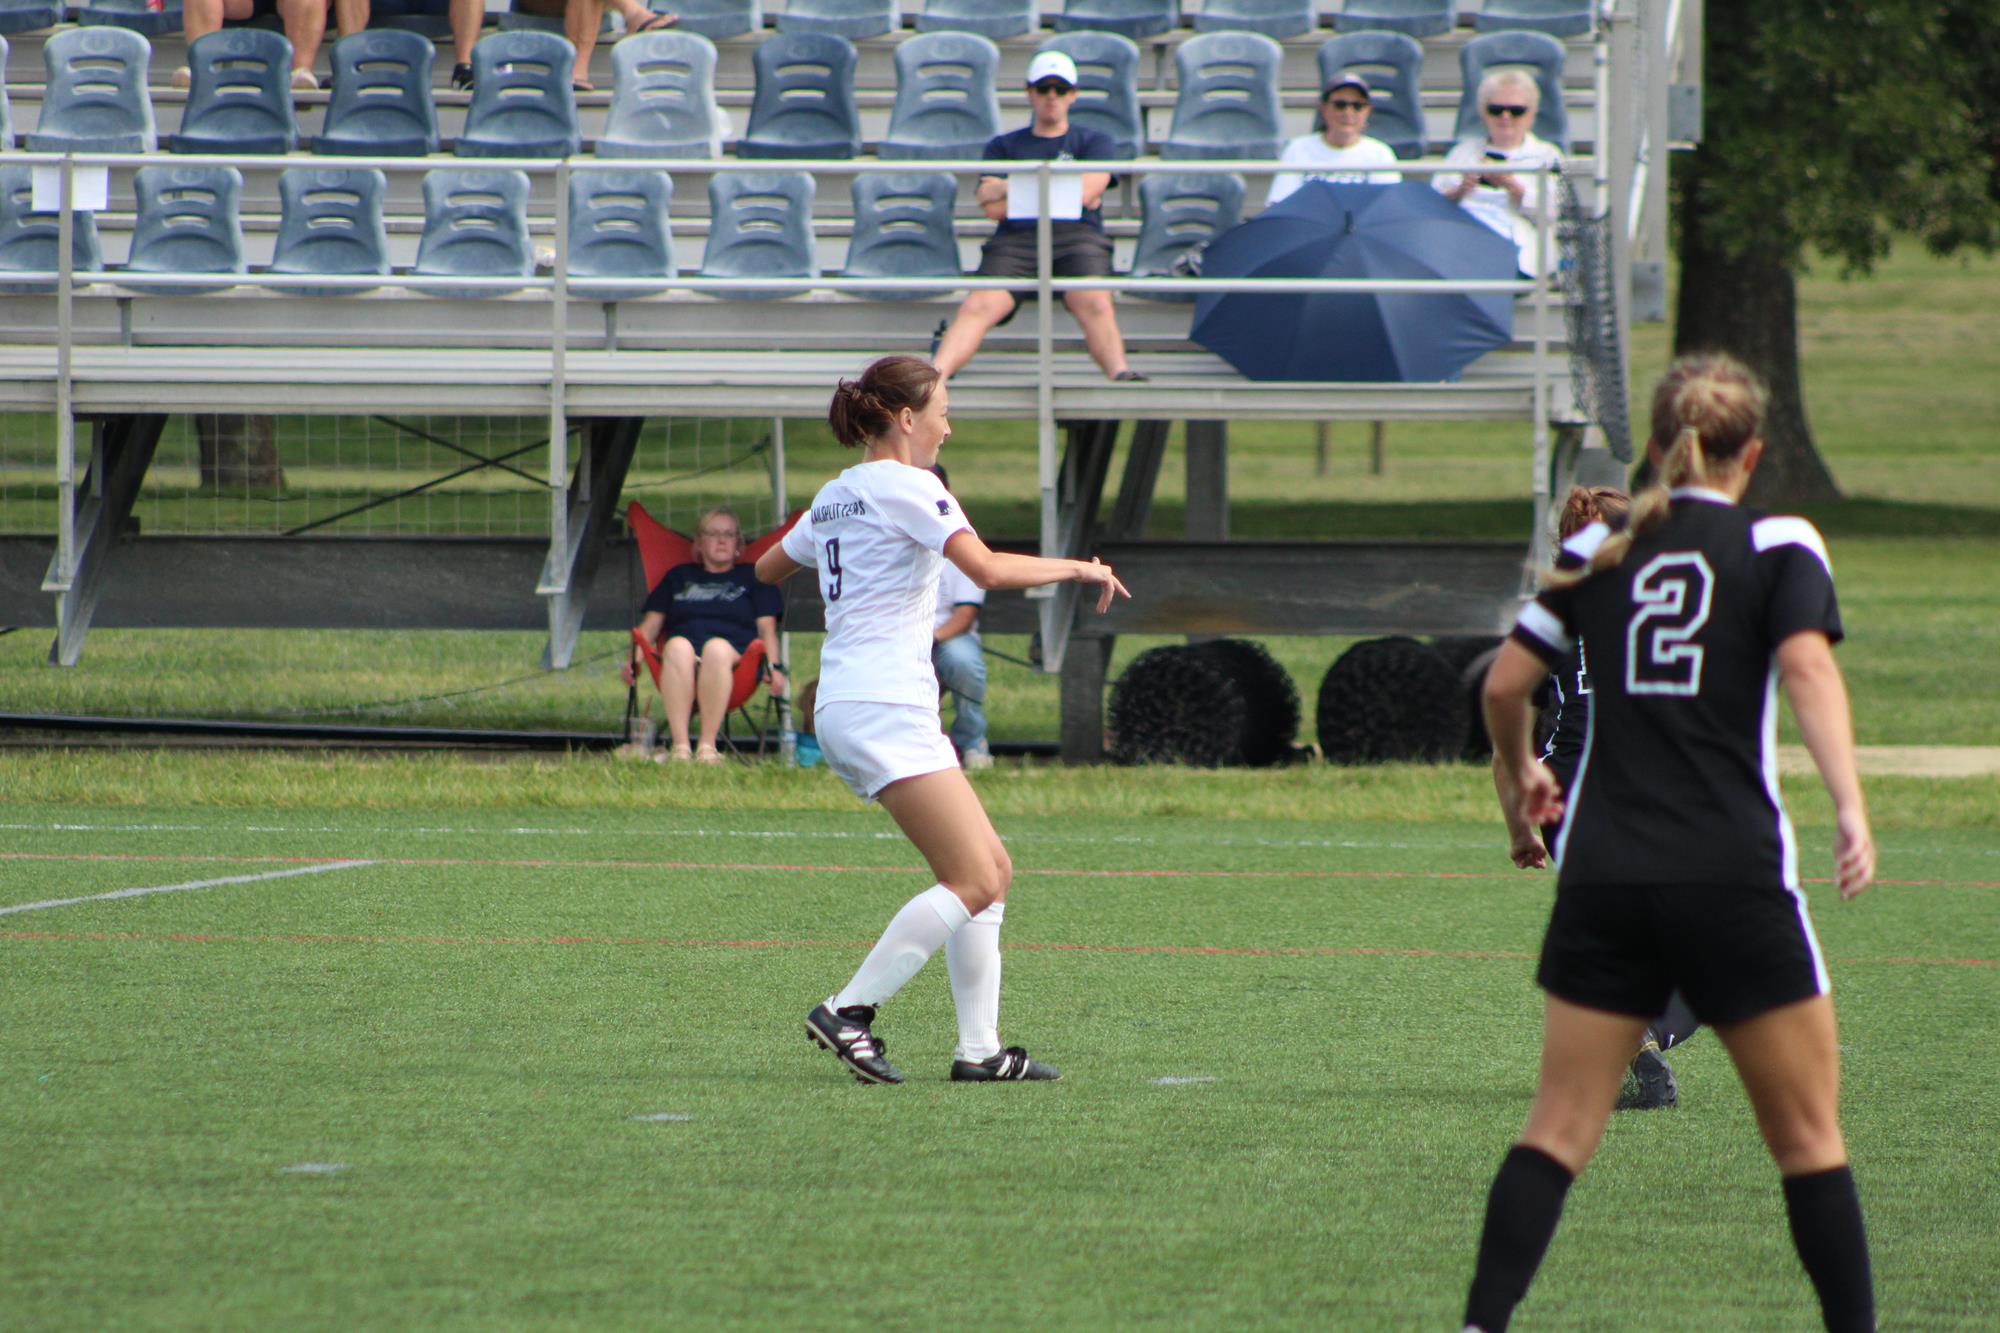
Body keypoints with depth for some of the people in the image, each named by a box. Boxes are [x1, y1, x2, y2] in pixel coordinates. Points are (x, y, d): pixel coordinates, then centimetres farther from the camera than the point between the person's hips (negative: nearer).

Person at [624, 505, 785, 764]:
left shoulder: (752, 578, 28)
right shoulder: (678, 576, 32)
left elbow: (766, 628, 17)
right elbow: (651, 624, 24)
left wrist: (774, 666, -3)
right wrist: (634, 658, 5)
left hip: (734, 655, -1)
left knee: (716, 648, -40)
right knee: (678, 647, -38)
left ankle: (708, 746, -45)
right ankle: (680, 746, -50)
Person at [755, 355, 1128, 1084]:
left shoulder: (834, 497, 18)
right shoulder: (905, 487, -8)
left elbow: (767, 567, 34)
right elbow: (987, 567, -20)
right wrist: (1076, 568, -6)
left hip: (845, 707, 10)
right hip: (885, 710, -10)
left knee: (992, 868, 9)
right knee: (973, 882, -13)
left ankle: (979, 1047, 4)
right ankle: (848, 1010, -15)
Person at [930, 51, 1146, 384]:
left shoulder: (1095, 142, 20)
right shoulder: (1003, 146, 23)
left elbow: (1084, 192, 0)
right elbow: (994, 209, 8)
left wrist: (1012, 188, 3)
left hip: (1077, 238, -1)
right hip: (1016, 241, 1)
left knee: (1094, 302, -33)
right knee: (979, 305, -27)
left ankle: (1120, 373, -53)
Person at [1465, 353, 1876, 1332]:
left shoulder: (1598, 552, 11)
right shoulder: (1778, 545, 2)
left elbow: (1505, 683, 12)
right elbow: (1807, 667, -14)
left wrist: (1518, 775, 31)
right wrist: (1850, 809, -21)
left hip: (1602, 876, 3)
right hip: (1732, 876, -3)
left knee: (1560, 1129, 5)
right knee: (1806, 1136, 6)